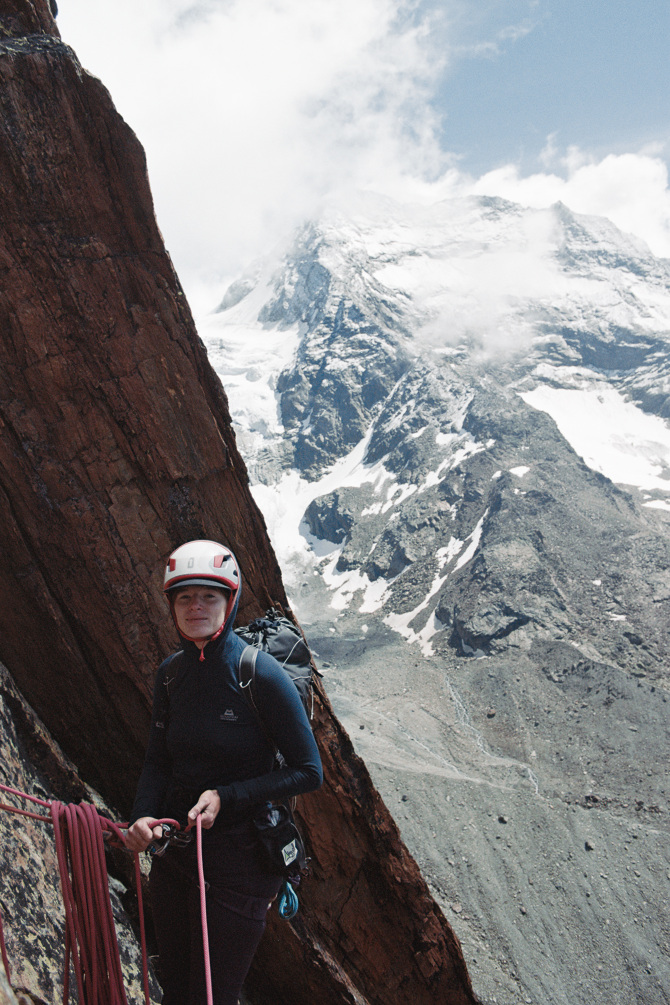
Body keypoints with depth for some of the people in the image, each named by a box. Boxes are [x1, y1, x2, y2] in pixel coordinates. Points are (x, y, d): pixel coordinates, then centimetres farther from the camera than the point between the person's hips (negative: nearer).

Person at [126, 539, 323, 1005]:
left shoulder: (261, 675, -18)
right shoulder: (171, 672, -1)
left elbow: (309, 772, -14)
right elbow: (158, 761, 7)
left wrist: (224, 797, -20)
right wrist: (143, 817, -12)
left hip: (240, 858, -5)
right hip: (172, 849, 6)